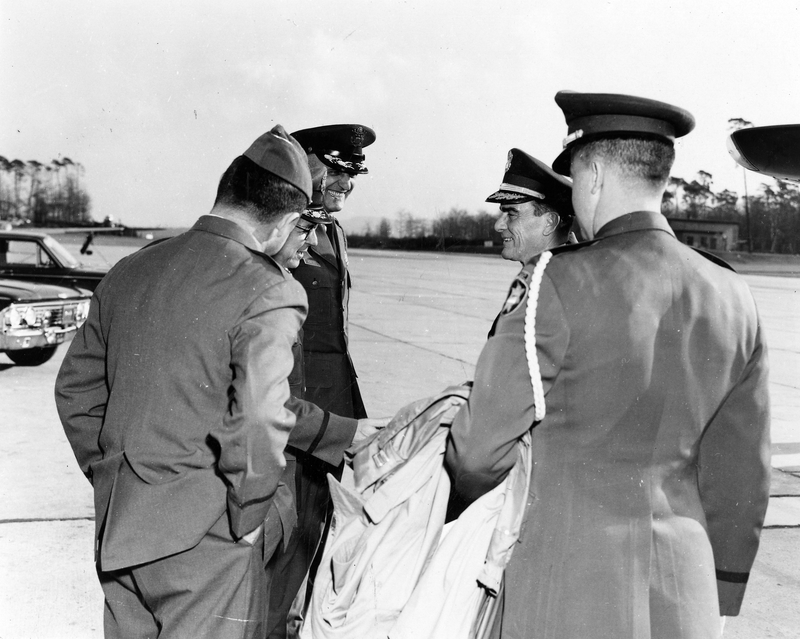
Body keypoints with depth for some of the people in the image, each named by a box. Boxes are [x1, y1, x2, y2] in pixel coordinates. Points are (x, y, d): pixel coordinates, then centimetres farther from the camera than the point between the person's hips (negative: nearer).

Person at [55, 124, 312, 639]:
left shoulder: (129, 272, 4)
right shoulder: (269, 294, -18)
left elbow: (75, 389, 11)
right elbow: (259, 427, -27)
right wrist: (247, 518, -11)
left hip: (116, 527, 7)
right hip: (205, 540, -6)